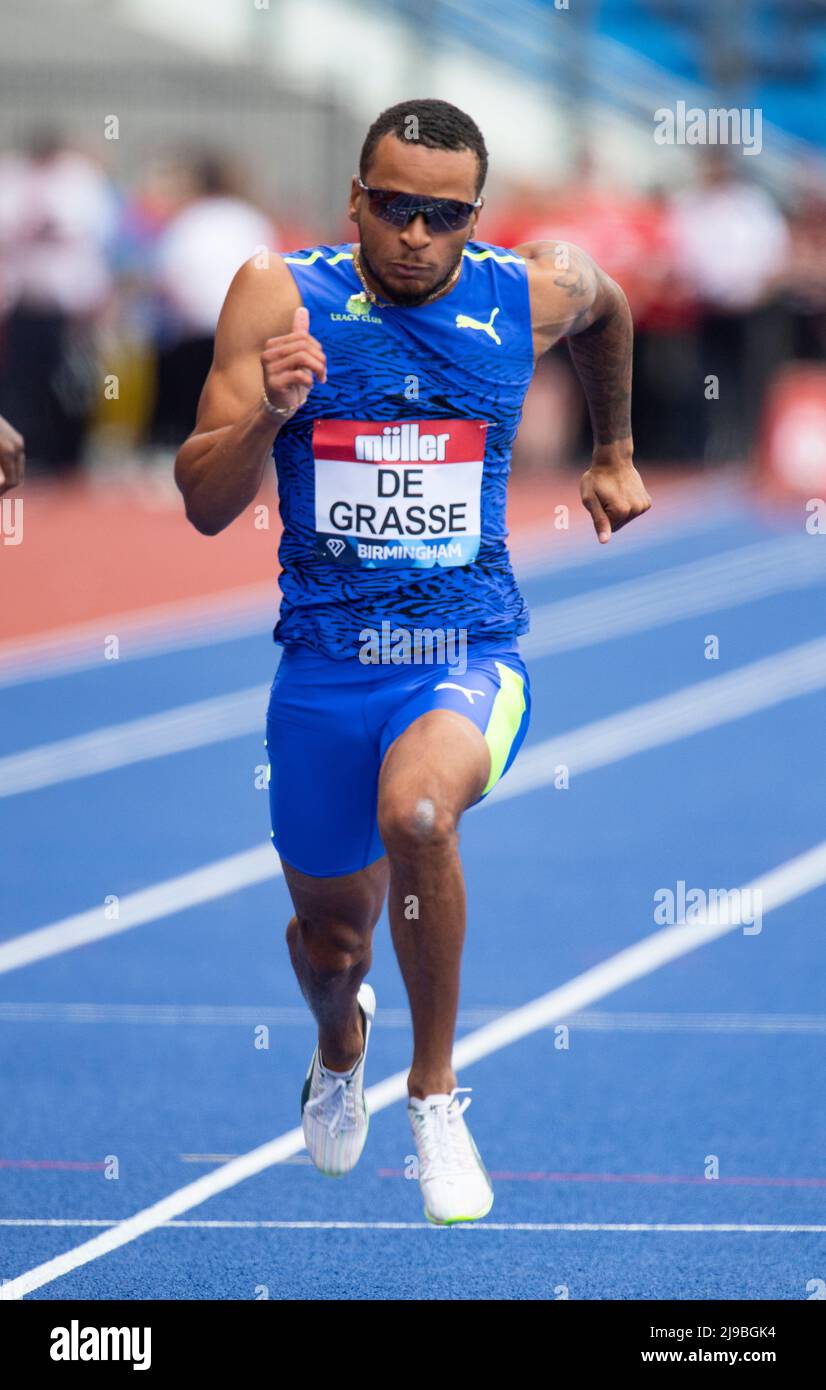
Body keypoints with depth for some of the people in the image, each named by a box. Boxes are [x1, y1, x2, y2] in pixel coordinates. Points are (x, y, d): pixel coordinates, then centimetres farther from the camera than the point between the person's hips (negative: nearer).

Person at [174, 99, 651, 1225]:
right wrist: (267, 412, -28)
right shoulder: (280, 297, -9)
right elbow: (206, 507, -10)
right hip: (324, 667, 2)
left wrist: (615, 451, 30)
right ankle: (341, 1046, 57)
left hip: (471, 656, -1)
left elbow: (609, 307, 23)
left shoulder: (534, 294, -5)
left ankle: (436, 1091, -12)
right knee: (330, 932, 16)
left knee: (417, 813, -34)